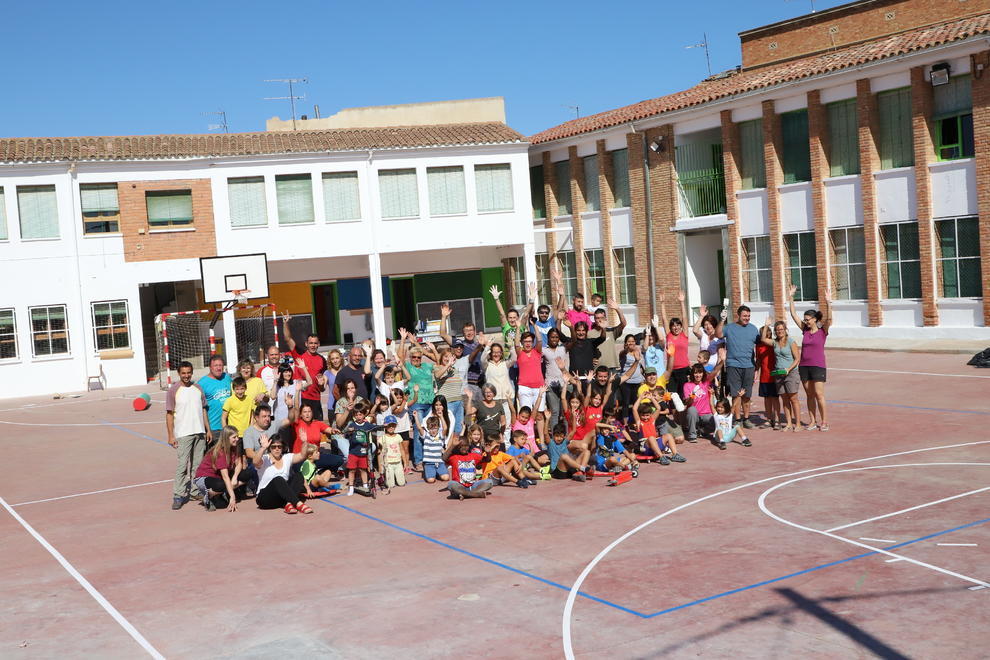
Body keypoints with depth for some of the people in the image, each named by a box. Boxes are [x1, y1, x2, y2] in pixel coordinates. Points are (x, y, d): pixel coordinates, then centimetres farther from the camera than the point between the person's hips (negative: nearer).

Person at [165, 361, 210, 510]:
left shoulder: (198, 388, 11)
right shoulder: (173, 391, -4)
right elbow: (169, 414, -5)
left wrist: (208, 430, 12)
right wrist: (171, 435, -10)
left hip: (200, 432, 5)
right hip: (183, 434, -5)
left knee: (198, 465, 10)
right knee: (182, 465, -9)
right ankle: (178, 496, -6)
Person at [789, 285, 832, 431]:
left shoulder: (822, 331, -3)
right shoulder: (805, 330, 8)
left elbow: (829, 319, -20)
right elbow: (793, 314, 7)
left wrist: (828, 303, -31)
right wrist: (791, 298, 1)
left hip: (818, 366, -5)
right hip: (804, 366, 5)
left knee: (819, 394, -8)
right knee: (809, 395, 7)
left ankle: (824, 421, 0)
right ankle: (813, 421, 12)